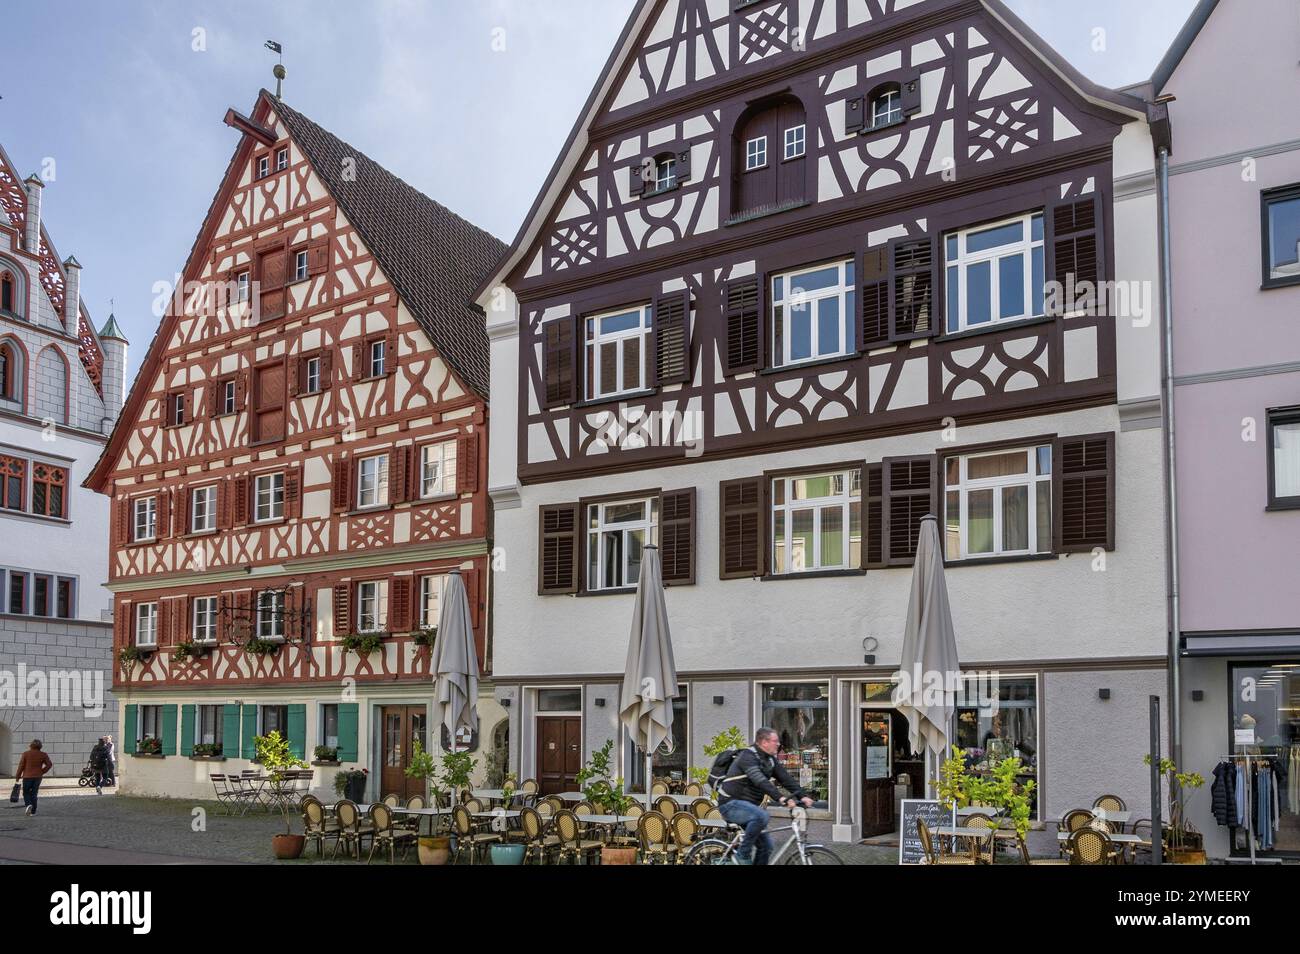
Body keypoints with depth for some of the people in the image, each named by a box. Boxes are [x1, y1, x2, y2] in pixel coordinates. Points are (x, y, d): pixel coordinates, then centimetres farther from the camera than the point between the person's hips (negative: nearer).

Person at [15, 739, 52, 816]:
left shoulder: (26, 754, -6)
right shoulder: (43, 755, 0)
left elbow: (21, 765, -5)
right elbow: (49, 764, -6)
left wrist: (18, 776, 4)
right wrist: (42, 772, 6)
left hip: (27, 776, -2)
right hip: (38, 777, 2)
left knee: (26, 793, 12)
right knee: (34, 794, 10)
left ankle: (29, 804, -14)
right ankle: (33, 812, 7)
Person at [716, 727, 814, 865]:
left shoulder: (770, 760, 8)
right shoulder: (748, 756, -19)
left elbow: (786, 779, -1)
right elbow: (760, 781, -34)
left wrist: (803, 796, -17)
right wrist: (781, 798, -45)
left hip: (747, 805, 9)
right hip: (731, 804, -9)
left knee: (766, 845, 1)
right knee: (762, 816, -33)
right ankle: (743, 854, -18)